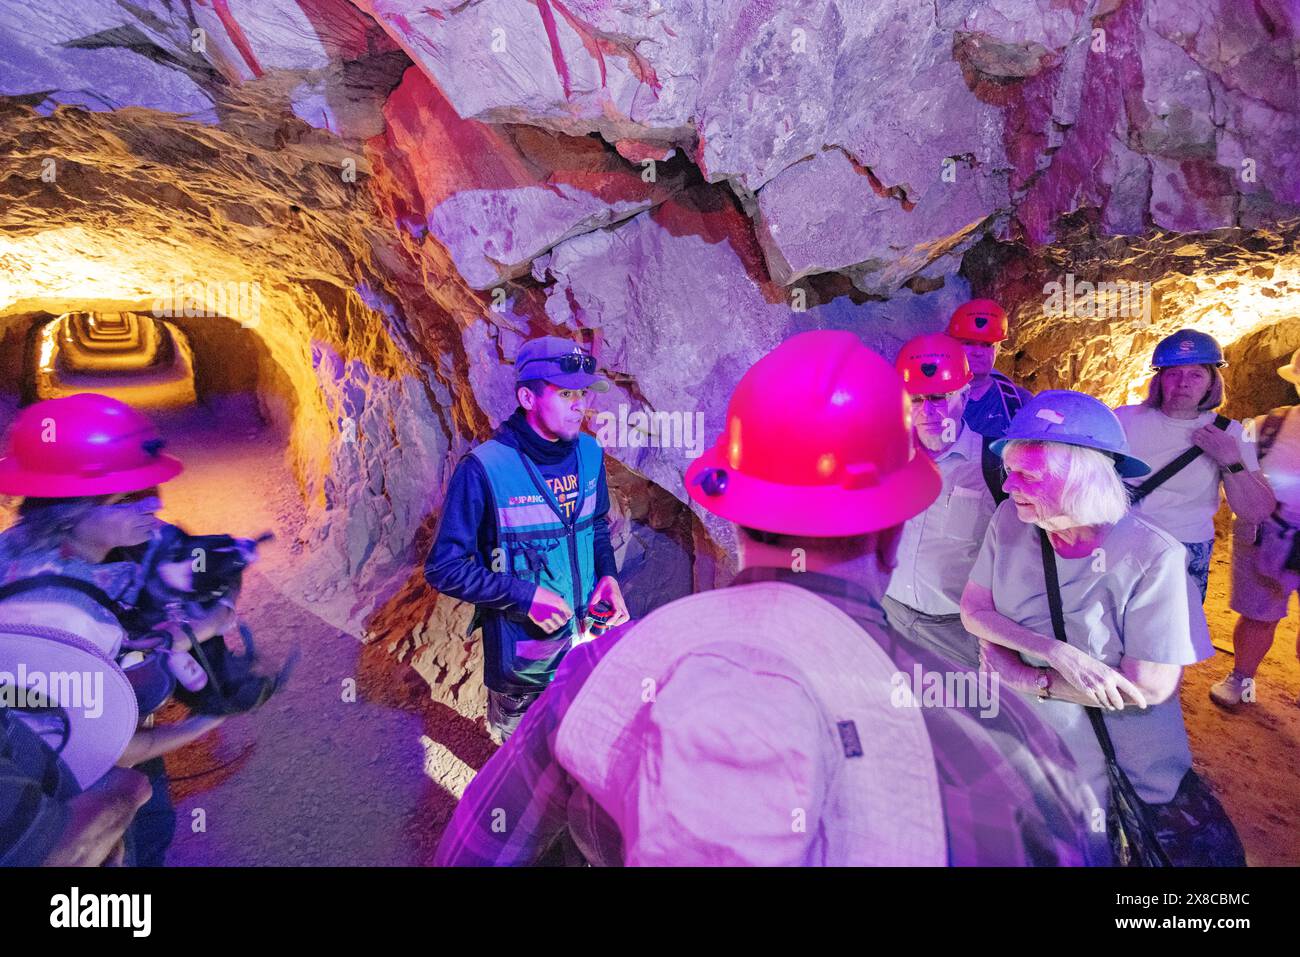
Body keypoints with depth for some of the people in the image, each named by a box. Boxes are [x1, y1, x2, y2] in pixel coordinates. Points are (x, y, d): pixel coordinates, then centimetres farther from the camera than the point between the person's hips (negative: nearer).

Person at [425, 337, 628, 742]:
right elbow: (443, 568, -15)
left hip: (588, 639, 4)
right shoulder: (484, 469, -21)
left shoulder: (589, 453, -5)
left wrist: (607, 575, -7)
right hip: (521, 655, -4)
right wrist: (523, 595, -23)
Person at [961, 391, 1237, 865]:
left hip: (1125, 768, -3)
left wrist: (1028, 679, -20)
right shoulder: (1009, 519, -14)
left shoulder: (1153, 556, -24)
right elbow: (973, 610, -11)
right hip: (1025, 741, 3)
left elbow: (1150, 688, -22)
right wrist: (1058, 654, -25)